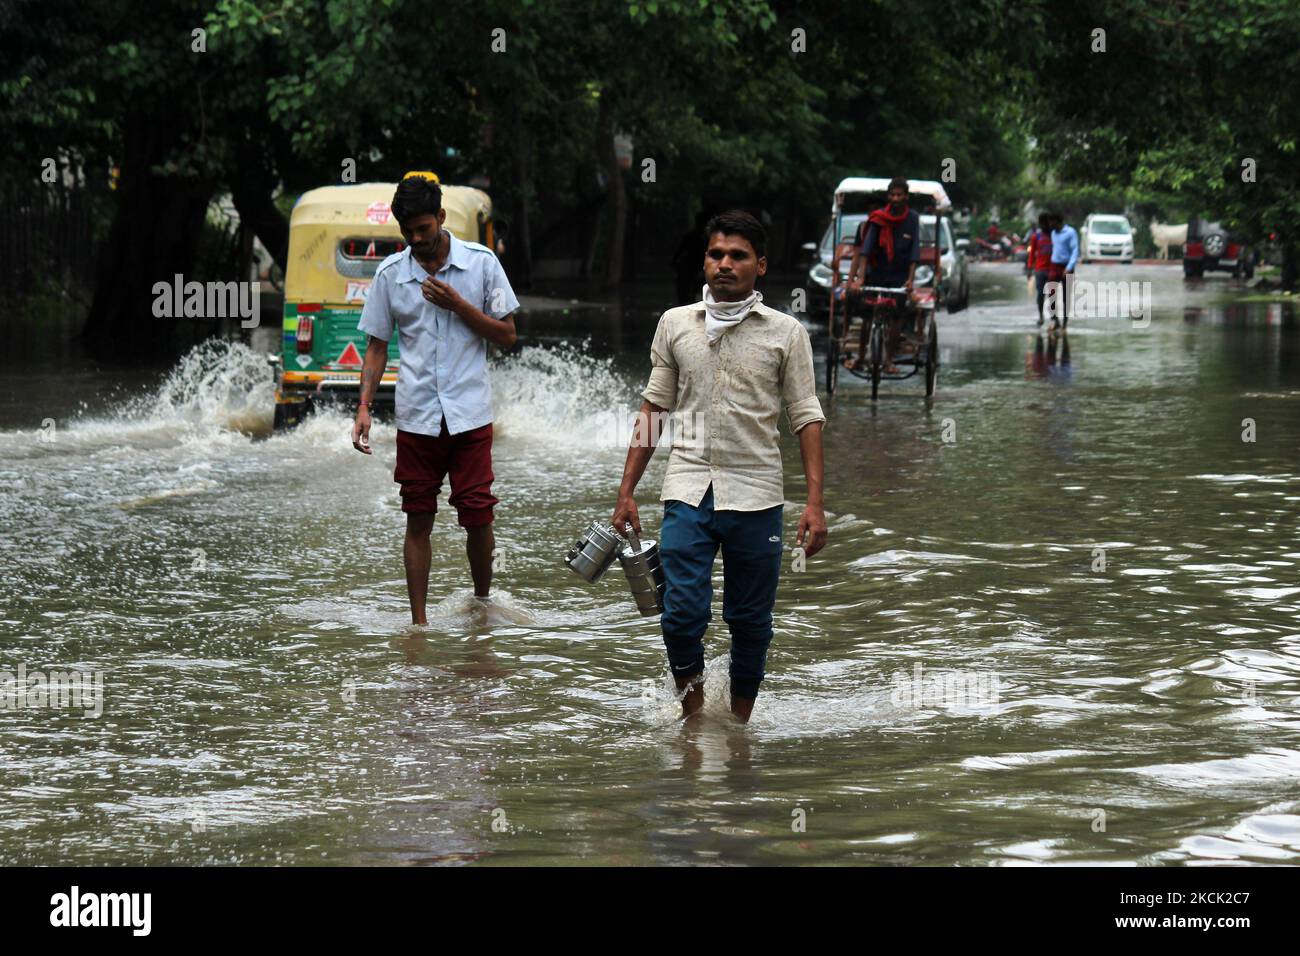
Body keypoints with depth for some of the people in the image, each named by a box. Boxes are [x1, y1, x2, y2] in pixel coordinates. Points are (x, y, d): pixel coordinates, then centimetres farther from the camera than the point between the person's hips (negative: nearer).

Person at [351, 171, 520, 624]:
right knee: (418, 520, 3)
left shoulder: (481, 262, 0)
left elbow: (506, 335, 2)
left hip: (470, 415, -1)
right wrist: (364, 408, -3)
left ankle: (482, 603, 19)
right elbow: (377, 346, 8)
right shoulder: (390, 273, 4)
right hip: (416, 417, 1)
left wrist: (457, 304, -11)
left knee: (478, 517, -3)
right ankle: (419, 621, 8)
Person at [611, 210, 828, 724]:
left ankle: (739, 725, 20)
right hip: (688, 490, 1)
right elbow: (655, 406, 14)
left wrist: (815, 502, -7)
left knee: (750, 622, 5)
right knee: (682, 614, -9)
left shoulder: (785, 332, 2)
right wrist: (626, 490, 10)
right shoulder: (675, 324, 8)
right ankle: (693, 716, 10)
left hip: (755, 495, -1)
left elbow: (806, 417, 2)